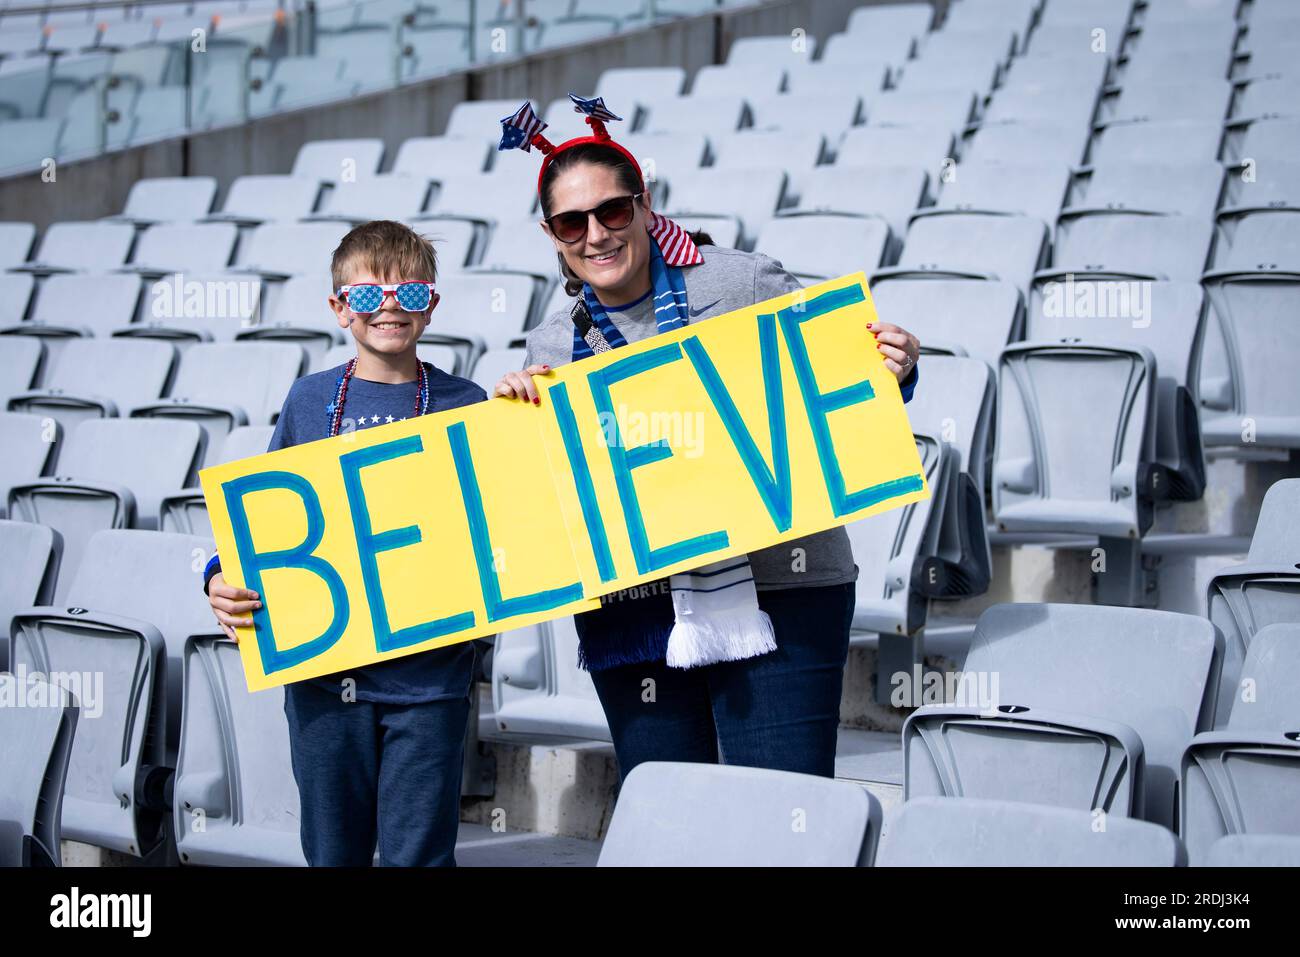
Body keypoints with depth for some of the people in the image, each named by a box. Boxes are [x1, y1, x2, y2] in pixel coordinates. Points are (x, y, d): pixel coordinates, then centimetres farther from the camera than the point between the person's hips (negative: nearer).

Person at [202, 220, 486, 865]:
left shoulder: (463, 406, 2)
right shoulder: (311, 400, 6)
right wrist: (223, 581, -5)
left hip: (427, 673, -2)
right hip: (322, 667, 2)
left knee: (416, 853, -1)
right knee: (333, 852, 11)